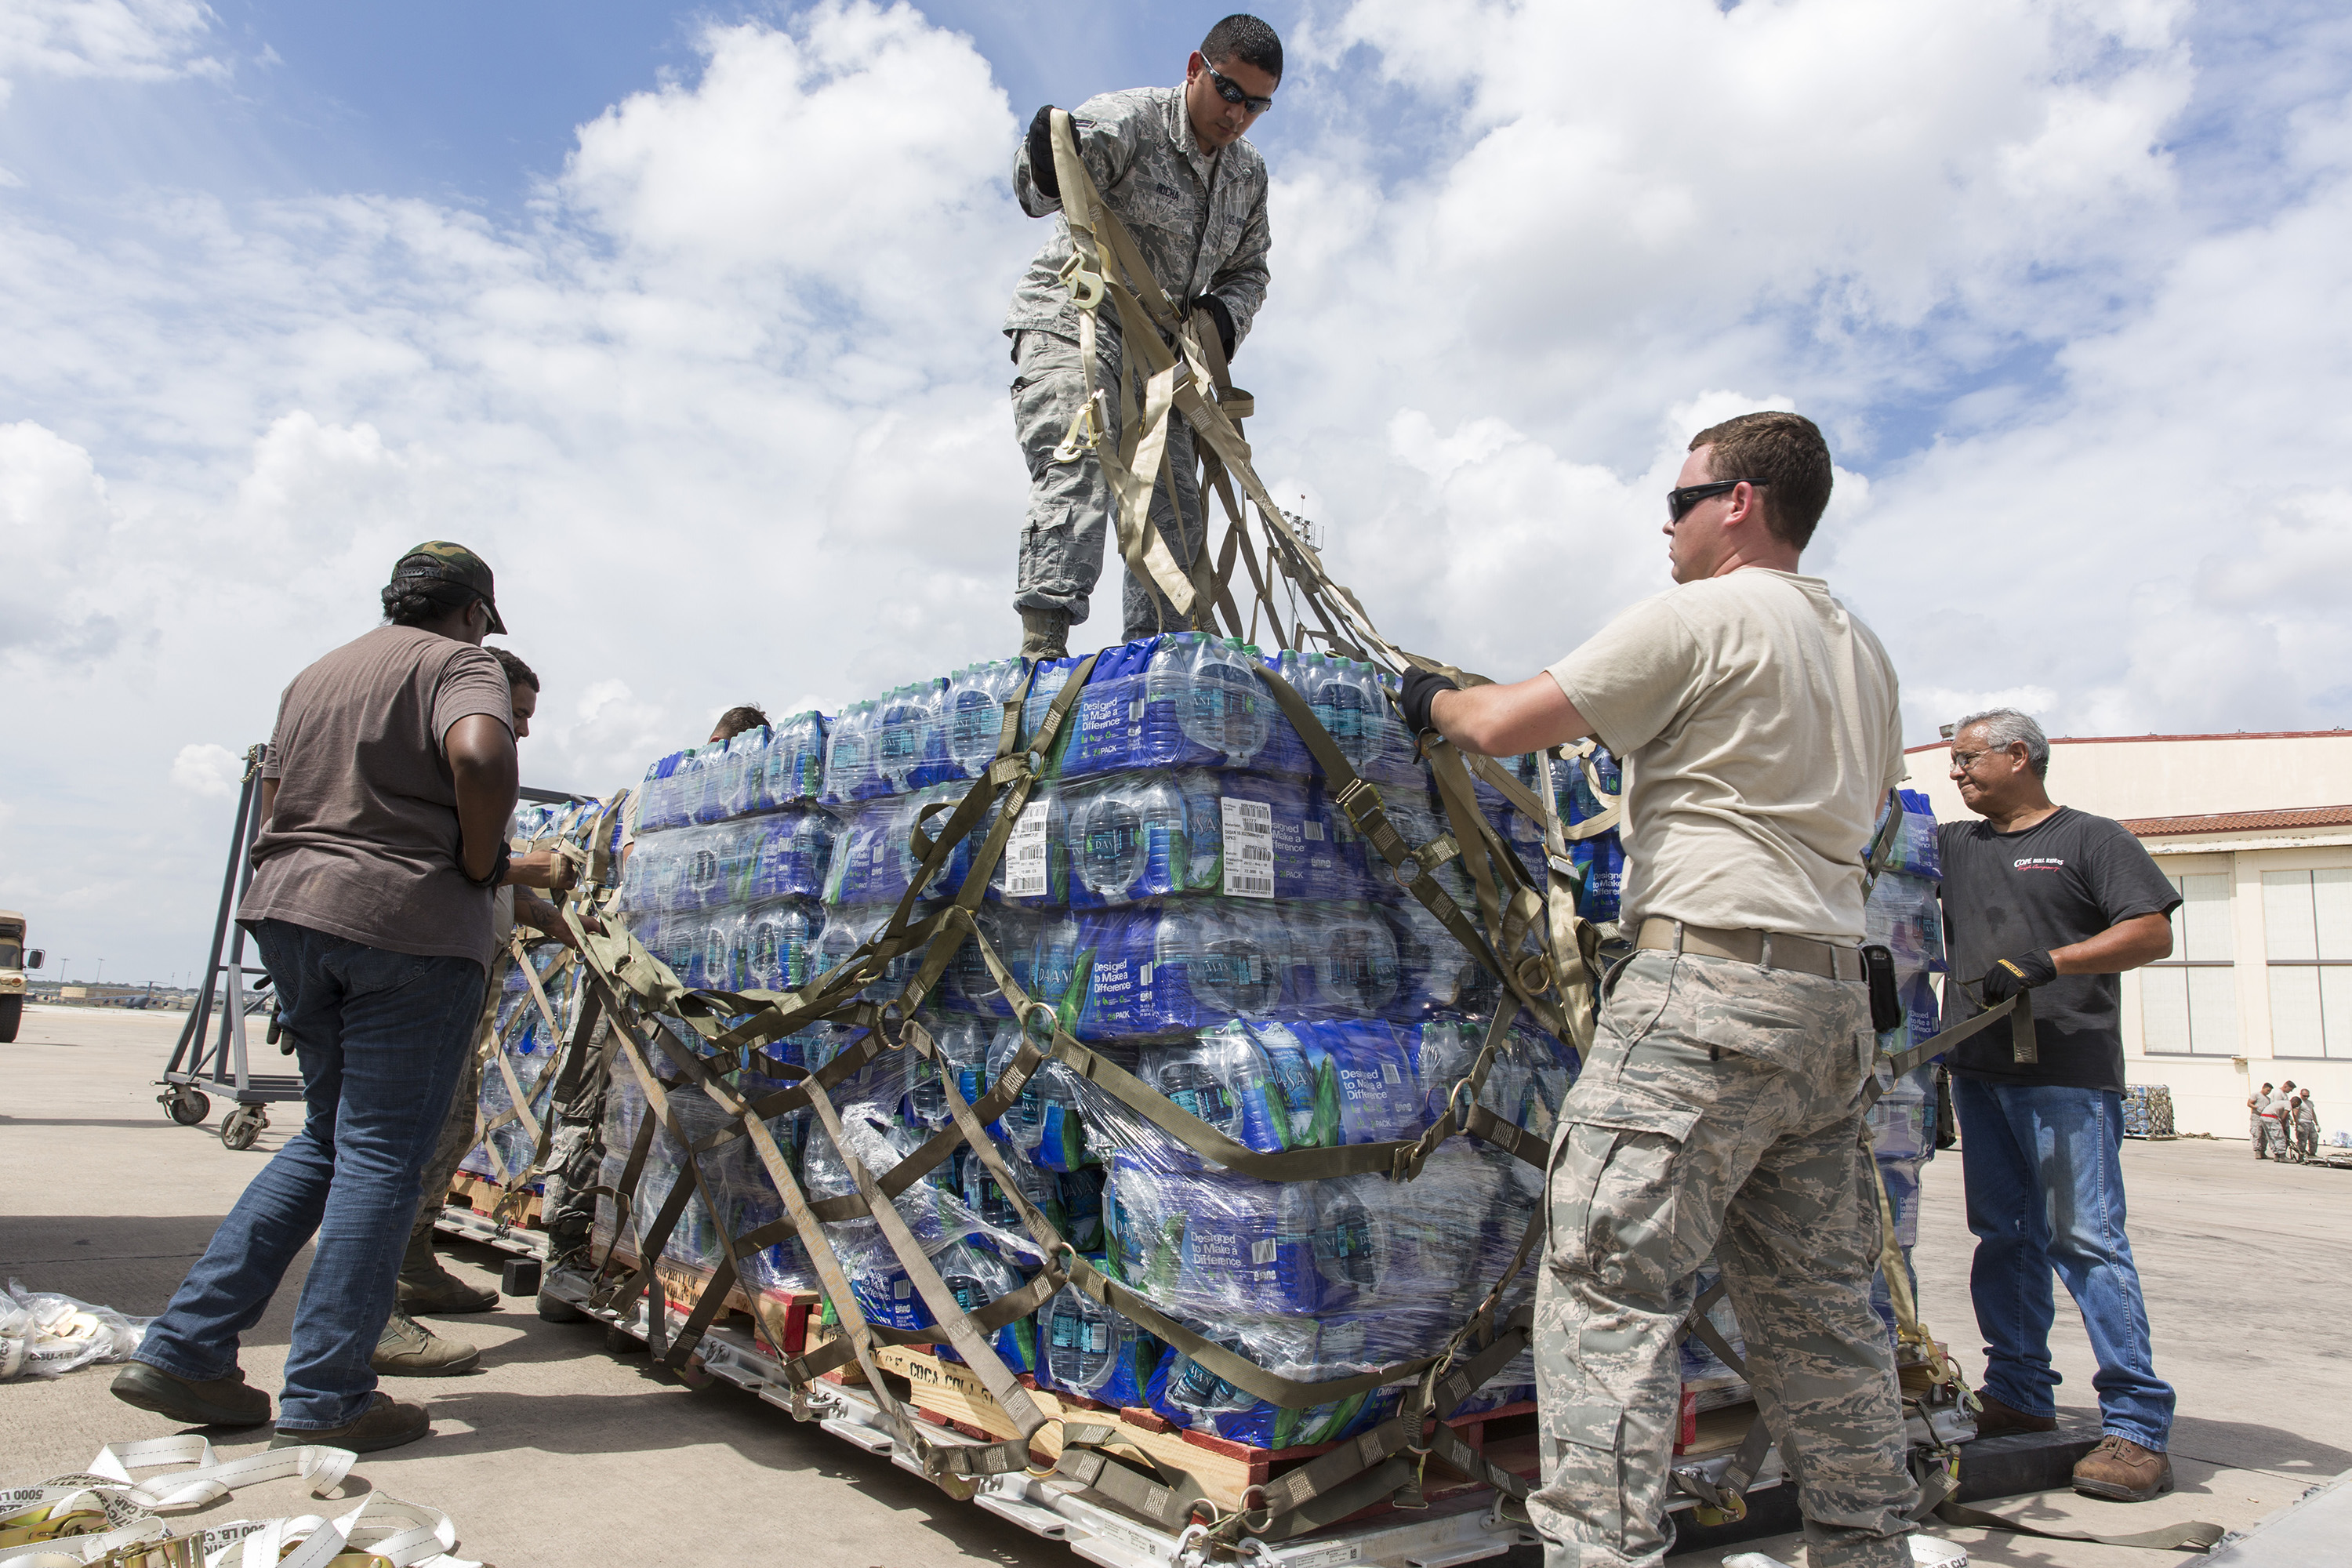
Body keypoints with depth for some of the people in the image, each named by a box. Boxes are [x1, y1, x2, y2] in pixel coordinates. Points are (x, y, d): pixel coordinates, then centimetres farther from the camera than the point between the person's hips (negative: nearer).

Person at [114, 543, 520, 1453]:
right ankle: (325, 1400, 3)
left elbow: (276, 810, 23)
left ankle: (184, 1349, 18)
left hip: (290, 909, 8)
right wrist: (479, 866, -12)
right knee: (381, 1155, -1)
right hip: (409, 926, -8)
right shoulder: (460, 664, -3)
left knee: (329, 1137, 19)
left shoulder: (315, 677, 23)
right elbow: (479, 755, -24)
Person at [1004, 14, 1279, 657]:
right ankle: (1043, 645, -36)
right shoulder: (1131, 118, -8)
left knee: (1174, 507, 0)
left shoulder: (1249, 175, 13)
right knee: (1077, 469, -27)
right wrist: (1045, 166, -48)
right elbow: (1042, 191, -22)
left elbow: (1249, 270, 20)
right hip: (1072, 321, -7)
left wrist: (1225, 314, -3)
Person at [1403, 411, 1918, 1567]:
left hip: (1710, 976, -9)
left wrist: (1433, 698, 13)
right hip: (1831, 995, 9)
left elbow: (1502, 725, -8)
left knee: (1604, 1288, -9)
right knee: (1816, 1303, 15)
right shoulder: (1861, 653, 21)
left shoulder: (1699, 616, -5)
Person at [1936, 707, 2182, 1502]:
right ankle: (2018, 1395, 19)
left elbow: (2153, 932, -6)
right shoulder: (1953, 845, 19)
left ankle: (2138, 1425, -3)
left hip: (2068, 1076, -6)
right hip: (1979, 1072, 6)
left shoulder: (2093, 838, 3)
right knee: (2006, 1239, 10)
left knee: (2088, 1240, -8)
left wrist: (2045, 964, -16)